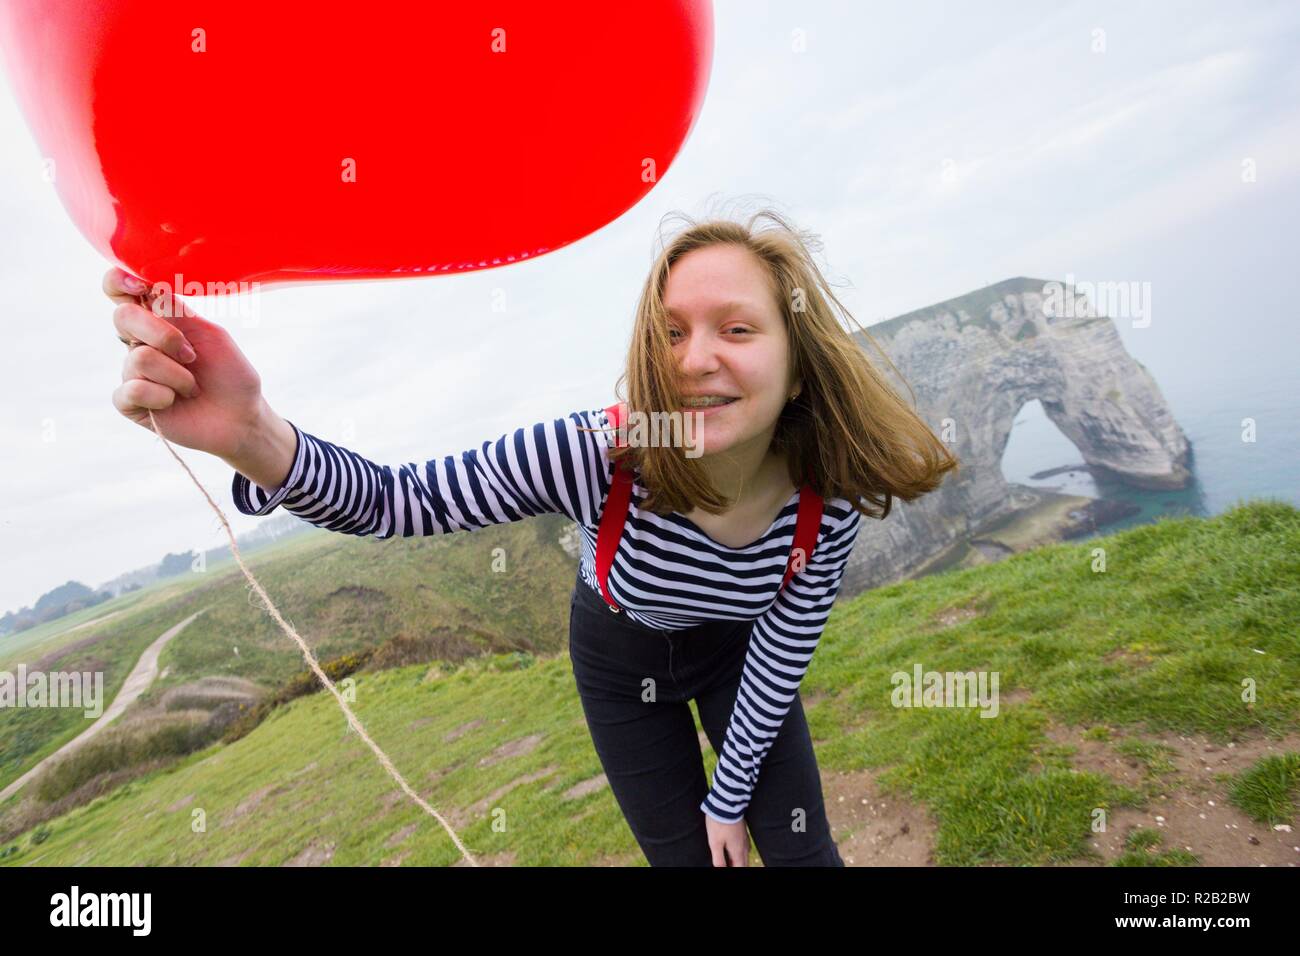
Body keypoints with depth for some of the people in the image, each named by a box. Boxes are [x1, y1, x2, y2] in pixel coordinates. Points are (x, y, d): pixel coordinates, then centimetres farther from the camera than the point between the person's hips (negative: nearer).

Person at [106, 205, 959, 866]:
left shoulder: (829, 502, -31)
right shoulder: (596, 457, -38)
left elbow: (783, 660, -17)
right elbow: (388, 501, -34)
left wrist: (729, 795, -5)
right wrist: (252, 435, -55)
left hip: (735, 654, 2)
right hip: (622, 659, -1)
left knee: (803, 852, 11)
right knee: (685, 856, 13)